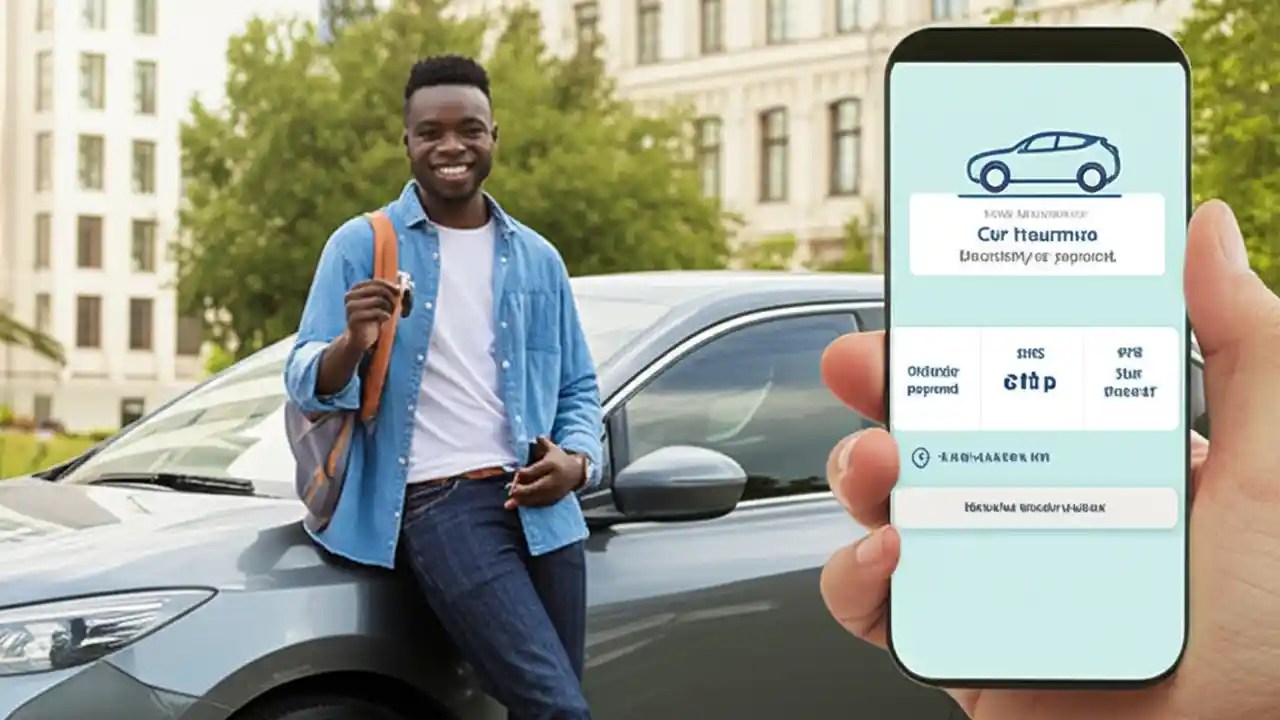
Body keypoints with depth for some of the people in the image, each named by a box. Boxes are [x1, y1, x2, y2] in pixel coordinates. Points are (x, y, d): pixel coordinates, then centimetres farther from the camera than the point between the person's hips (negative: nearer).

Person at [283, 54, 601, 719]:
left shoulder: (537, 260, 15)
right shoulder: (361, 246, 3)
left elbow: (579, 388, 18)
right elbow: (306, 385, 0)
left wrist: (576, 462, -3)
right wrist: (353, 342, -23)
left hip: (540, 509, 5)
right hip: (439, 503, -5)